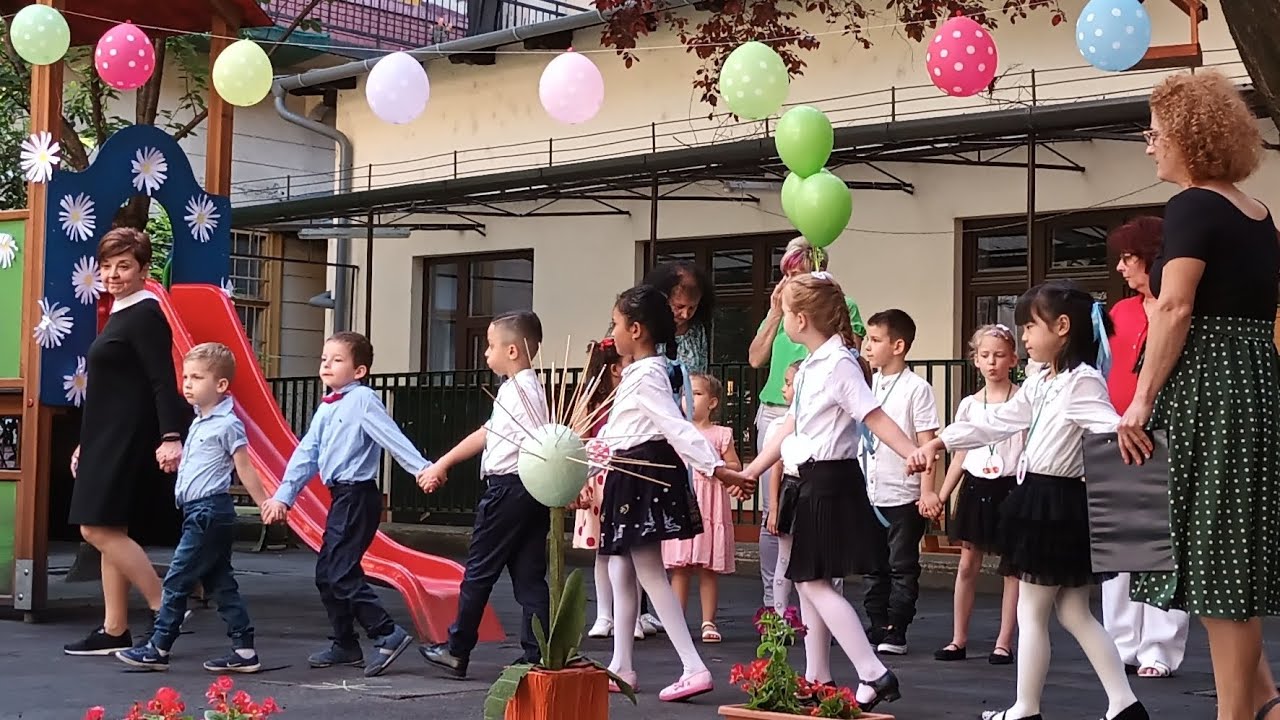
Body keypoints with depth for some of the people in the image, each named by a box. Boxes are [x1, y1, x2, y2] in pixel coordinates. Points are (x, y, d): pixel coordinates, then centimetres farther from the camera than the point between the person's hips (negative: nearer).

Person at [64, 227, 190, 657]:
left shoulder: (145, 316, -11)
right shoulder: (120, 316, 17)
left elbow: (163, 382, -20)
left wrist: (170, 437, -31)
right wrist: (87, 444, 25)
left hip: (127, 440, -10)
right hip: (107, 440, 10)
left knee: (98, 528, -11)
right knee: (107, 531, 9)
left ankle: (164, 607, -7)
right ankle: (114, 632, 12)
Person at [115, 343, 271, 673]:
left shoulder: (227, 425, -12)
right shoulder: (200, 422, 15)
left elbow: (244, 468, -11)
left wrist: (265, 504, -9)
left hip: (209, 511, -10)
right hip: (200, 512, 10)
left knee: (177, 580, -4)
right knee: (219, 583, 9)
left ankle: (158, 648, 3)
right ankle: (244, 650, 11)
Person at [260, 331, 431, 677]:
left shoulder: (363, 399, -11)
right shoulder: (326, 408, 15)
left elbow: (392, 437, -20)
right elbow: (307, 454, 16)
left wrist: (422, 468, -29)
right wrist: (283, 496, 12)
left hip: (358, 495, -9)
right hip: (341, 496, 9)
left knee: (341, 573, -13)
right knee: (326, 574, 12)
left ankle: (388, 635, -9)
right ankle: (345, 645, 22)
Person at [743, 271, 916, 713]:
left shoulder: (838, 365, -16)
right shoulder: (811, 366, 13)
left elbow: (875, 418, -24)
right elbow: (791, 426, 19)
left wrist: (913, 454, -38)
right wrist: (751, 471, 22)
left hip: (831, 482, -10)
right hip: (812, 481, 10)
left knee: (815, 582, -9)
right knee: (806, 582, 13)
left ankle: (874, 676, -10)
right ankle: (817, 680, 21)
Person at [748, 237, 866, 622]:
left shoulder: (842, 306, 4)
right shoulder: (780, 306, 17)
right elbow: (756, 358, 13)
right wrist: (777, 312, 4)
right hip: (774, 413, 5)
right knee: (772, 513, 4)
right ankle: (772, 600, 11)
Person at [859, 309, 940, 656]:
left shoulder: (917, 388, -9)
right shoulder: (867, 385, 9)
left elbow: (927, 442, -11)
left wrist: (927, 490, -16)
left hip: (904, 495, -6)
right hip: (869, 493, 6)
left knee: (902, 567, 2)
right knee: (874, 566, 12)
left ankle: (896, 633, 8)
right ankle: (877, 627, 21)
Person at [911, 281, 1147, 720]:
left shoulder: (1082, 382, -16)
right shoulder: (1040, 385, 14)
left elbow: (1116, 434, -27)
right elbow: (994, 424, 18)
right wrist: (938, 443, 16)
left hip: (1058, 505, -10)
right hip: (1039, 501, 10)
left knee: (1031, 612, 2)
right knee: (1074, 613, 11)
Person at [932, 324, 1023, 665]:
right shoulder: (969, 405, 8)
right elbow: (960, 456, 12)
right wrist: (941, 497, 8)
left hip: (1009, 487, -3)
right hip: (976, 487, 3)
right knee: (967, 564, 5)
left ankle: (1004, 642, 8)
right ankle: (958, 640, 13)